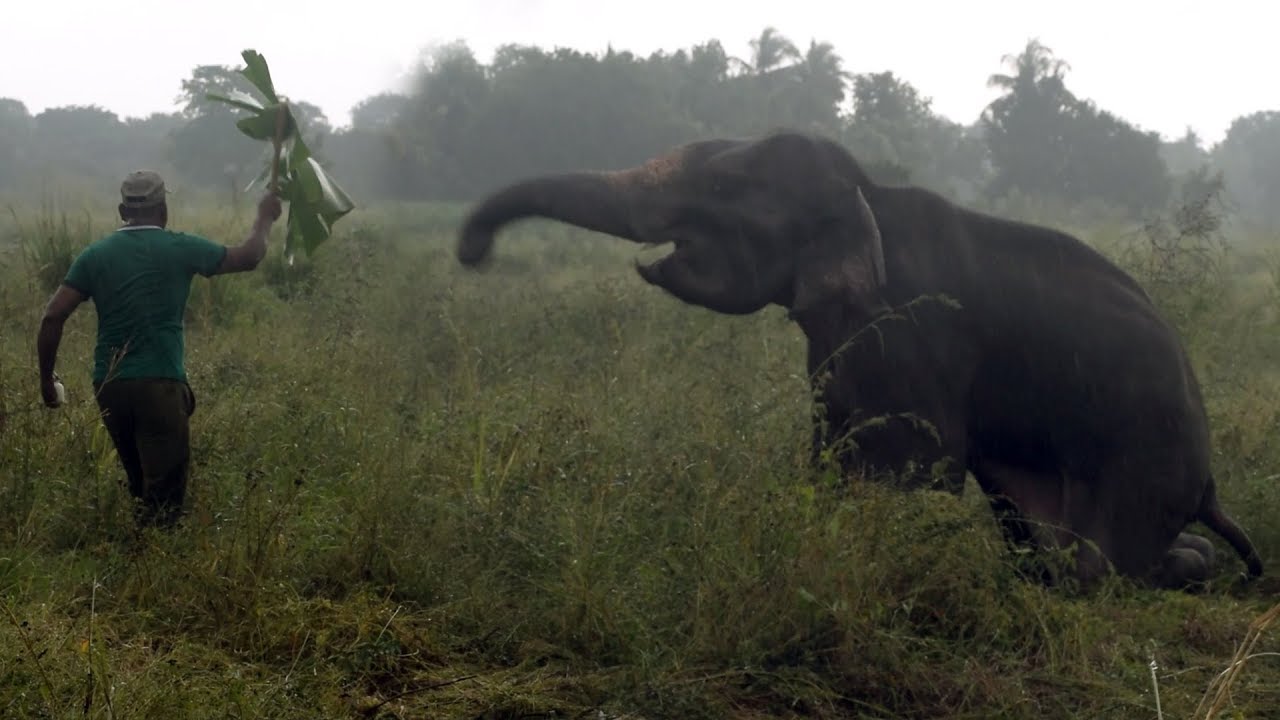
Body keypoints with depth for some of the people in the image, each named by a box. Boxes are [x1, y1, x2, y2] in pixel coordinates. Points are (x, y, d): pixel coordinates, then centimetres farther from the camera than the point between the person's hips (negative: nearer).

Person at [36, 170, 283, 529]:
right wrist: (265, 217, 29)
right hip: (160, 383, -4)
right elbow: (248, 257, 11)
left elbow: (53, 316, 1)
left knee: (140, 486, 20)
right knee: (162, 498, -5)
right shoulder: (179, 248, -1)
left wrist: (46, 376, 11)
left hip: (109, 386, 4)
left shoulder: (95, 254, 6)